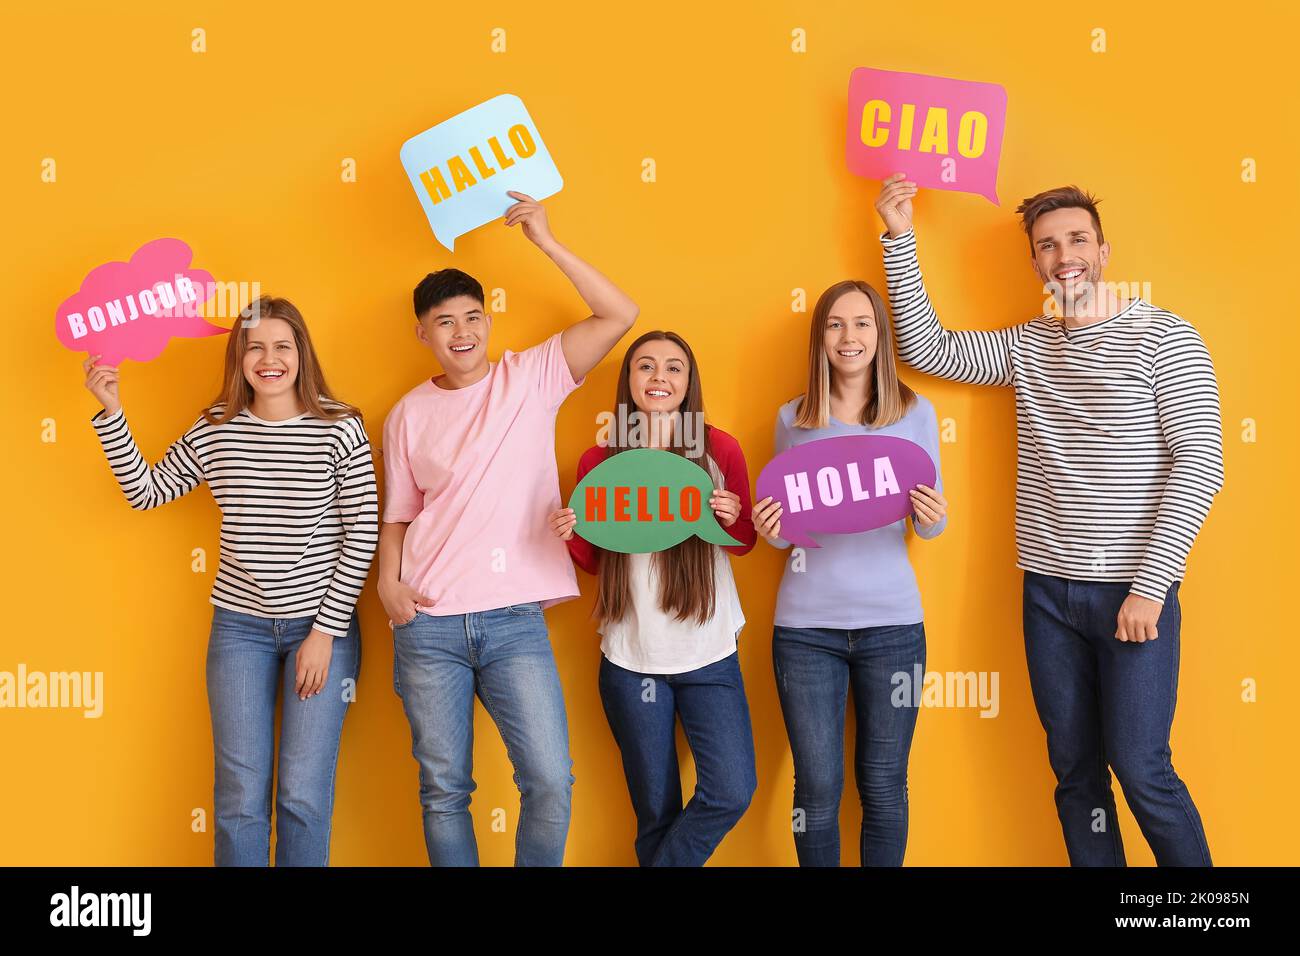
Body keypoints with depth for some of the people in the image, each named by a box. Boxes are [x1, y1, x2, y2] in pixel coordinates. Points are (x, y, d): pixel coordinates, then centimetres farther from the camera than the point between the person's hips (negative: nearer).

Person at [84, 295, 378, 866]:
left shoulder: (340, 428, -8)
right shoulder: (214, 432, 2)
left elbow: (362, 535, -7)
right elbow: (144, 491, 10)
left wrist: (326, 631, -9)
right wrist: (110, 413, -2)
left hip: (322, 625, -2)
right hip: (240, 626, 2)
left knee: (303, 796, -1)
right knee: (239, 798, 4)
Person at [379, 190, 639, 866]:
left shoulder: (529, 379, 3)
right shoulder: (408, 416, 9)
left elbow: (619, 315, -5)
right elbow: (398, 516, 14)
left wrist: (544, 241, -9)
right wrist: (388, 582, -4)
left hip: (515, 620, -1)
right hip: (428, 626, 2)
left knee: (550, 783, -8)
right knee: (444, 791, 8)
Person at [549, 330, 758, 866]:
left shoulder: (720, 449, -3)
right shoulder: (597, 461, 0)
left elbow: (745, 543, 7)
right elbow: (596, 562, 9)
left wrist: (734, 520, -15)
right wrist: (571, 537, -12)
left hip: (710, 657, 0)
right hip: (630, 659, 0)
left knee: (732, 792, -7)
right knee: (656, 809, 10)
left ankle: (661, 862, 16)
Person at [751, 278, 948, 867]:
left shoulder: (915, 412, 3)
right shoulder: (793, 418, 5)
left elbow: (930, 524, 6)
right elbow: (782, 529, 10)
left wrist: (933, 518, -17)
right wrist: (770, 530, -13)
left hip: (891, 621, 0)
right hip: (807, 624, 0)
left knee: (884, 788, 7)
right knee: (817, 789, 4)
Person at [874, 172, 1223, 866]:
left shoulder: (1164, 339, -6)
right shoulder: (1027, 346, 10)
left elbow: (1199, 464, -12)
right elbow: (923, 346, 12)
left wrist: (1149, 585, -17)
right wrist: (899, 238, 6)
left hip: (1133, 594, -5)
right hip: (1048, 590, 5)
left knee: (1140, 769, -3)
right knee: (1075, 770, 11)